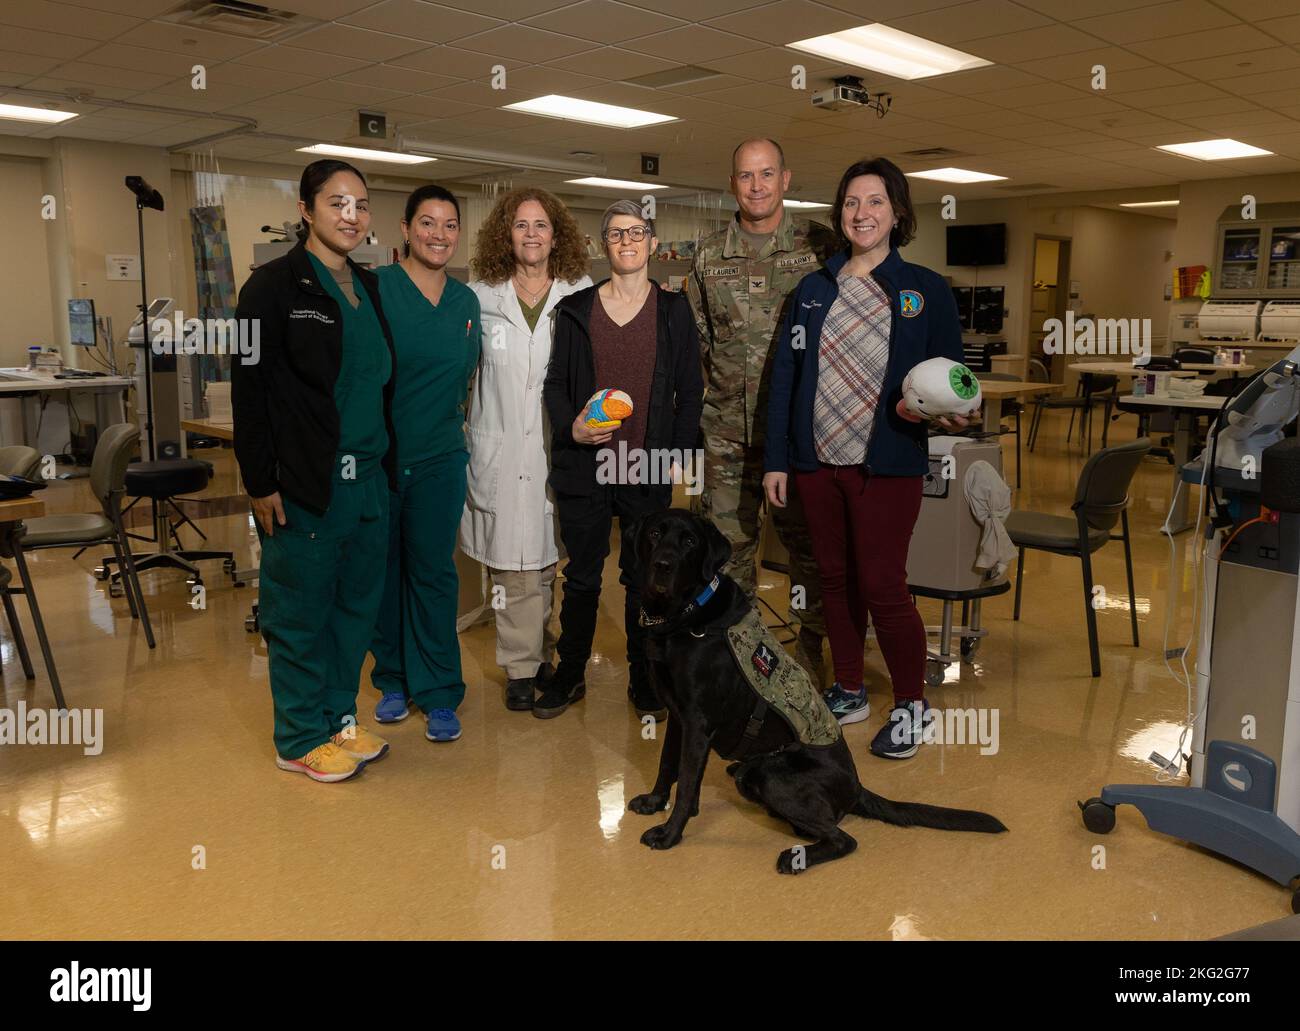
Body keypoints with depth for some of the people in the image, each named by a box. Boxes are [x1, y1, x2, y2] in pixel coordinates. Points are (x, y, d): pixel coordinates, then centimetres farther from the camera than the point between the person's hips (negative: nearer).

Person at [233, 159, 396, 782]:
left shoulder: (368, 288, 12)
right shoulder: (274, 286, -8)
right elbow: (249, 390, -11)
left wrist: (388, 465, 14)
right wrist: (261, 483, -14)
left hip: (369, 478, 7)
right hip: (305, 485, -7)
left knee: (357, 603, 14)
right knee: (301, 612, 4)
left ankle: (339, 718, 30)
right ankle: (299, 739, 20)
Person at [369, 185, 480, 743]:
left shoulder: (465, 301, 8)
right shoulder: (376, 287, -6)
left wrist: (454, 419, 12)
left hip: (440, 457, 3)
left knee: (434, 571, 4)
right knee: (384, 571, 9)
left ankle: (438, 694, 14)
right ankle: (393, 679, 26)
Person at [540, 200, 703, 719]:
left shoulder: (674, 310, 5)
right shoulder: (575, 309, 6)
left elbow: (690, 391, 7)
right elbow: (555, 382, 9)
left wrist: (677, 455, -1)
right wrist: (570, 426, -9)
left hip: (649, 472, 0)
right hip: (584, 467, 1)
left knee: (644, 578, 9)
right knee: (581, 577, 10)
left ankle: (643, 678, 23)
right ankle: (570, 675, 25)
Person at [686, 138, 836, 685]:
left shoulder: (819, 245, 0)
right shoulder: (709, 256, 7)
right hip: (728, 429, 2)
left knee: (807, 540, 7)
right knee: (729, 541, 9)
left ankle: (809, 650, 23)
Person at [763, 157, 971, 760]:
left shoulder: (926, 290, 0)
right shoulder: (815, 288, 8)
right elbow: (785, 375, 6)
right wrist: (776, 458, 2)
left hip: (887, 464, -4)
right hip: (817, 460, 4)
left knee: (882, 586, -3)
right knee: (836, 579, 12)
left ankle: (910, 705, 17)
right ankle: (848, 692, 28)